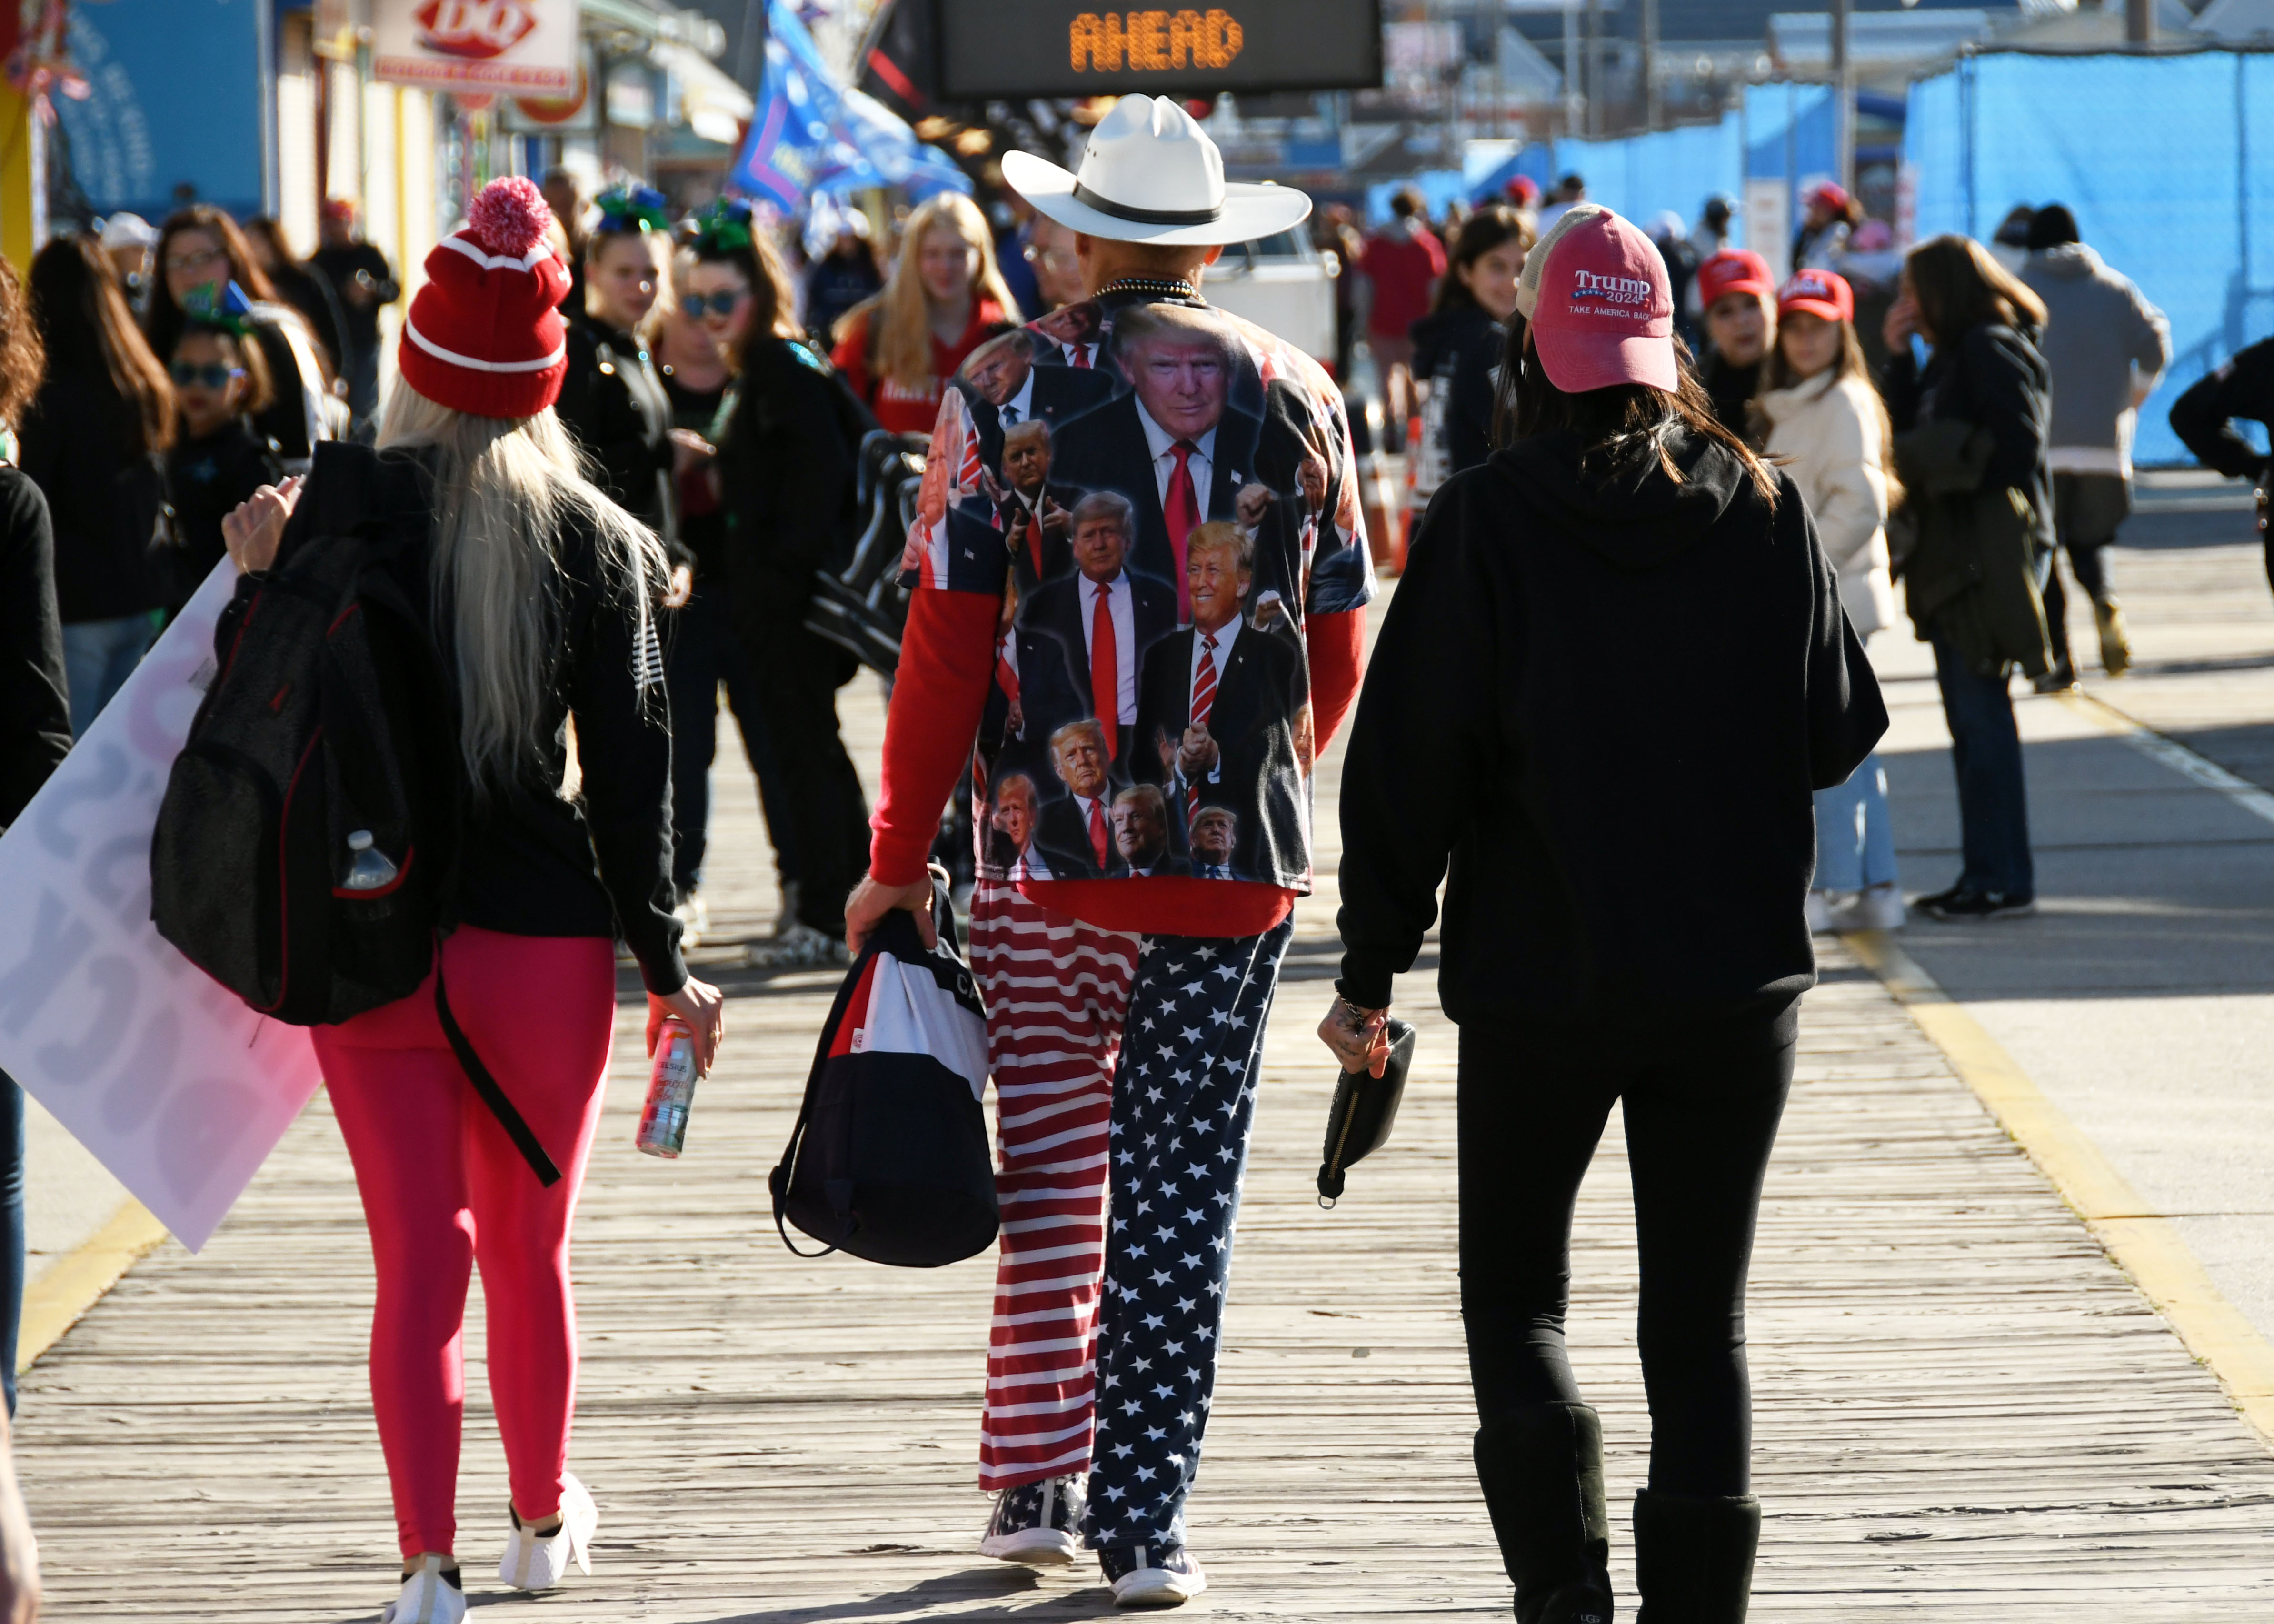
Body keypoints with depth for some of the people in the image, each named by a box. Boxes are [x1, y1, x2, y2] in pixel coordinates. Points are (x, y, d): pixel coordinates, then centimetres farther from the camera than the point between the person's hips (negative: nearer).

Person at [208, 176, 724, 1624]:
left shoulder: (346, 502, -7)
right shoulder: (598, 540, -4)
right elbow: (632, 761, -2)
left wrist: (257, 577, 13)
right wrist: (664, 963, 4)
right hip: (543, 934, 1)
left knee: (418, 1258, 3)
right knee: (531, 1253, 18)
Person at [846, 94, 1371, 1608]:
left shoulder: (1004, 394, -3)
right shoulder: (1296, 395, 4)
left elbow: (946, 643, -5)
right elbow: (1339, 646, 11)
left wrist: (899, 856, 3)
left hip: (1047, 847, -1)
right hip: (1240, 857, 1)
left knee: (1054, 1162, 12)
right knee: (1185, 1179, 3)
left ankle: (1041, 1480, 14)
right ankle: (1146, 1517, 1)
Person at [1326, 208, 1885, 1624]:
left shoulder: (1488, 522, -8)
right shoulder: (1769, 511, -1)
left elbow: (1407, 769, -8)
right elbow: (1843, 732, 6)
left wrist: (1372, 974, -1)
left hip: (1542, 978, -2)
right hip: (1739, 975, 2)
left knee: (1515, 1297, 11)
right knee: (1701, 1320, 9)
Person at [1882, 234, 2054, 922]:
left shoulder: (1993, 350, -11)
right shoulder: (1951, 356, 18)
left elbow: (2019, 447, -18)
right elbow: (1908, 433, 16)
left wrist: (1946, 464, -14)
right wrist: (1898, 356, 9)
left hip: (1993, 550, -10)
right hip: (1953, 554, 10)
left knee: (1981, 712, -8)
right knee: (1970, 717, 11)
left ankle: (2005, 881, -5)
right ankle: (1986, 874, 15)